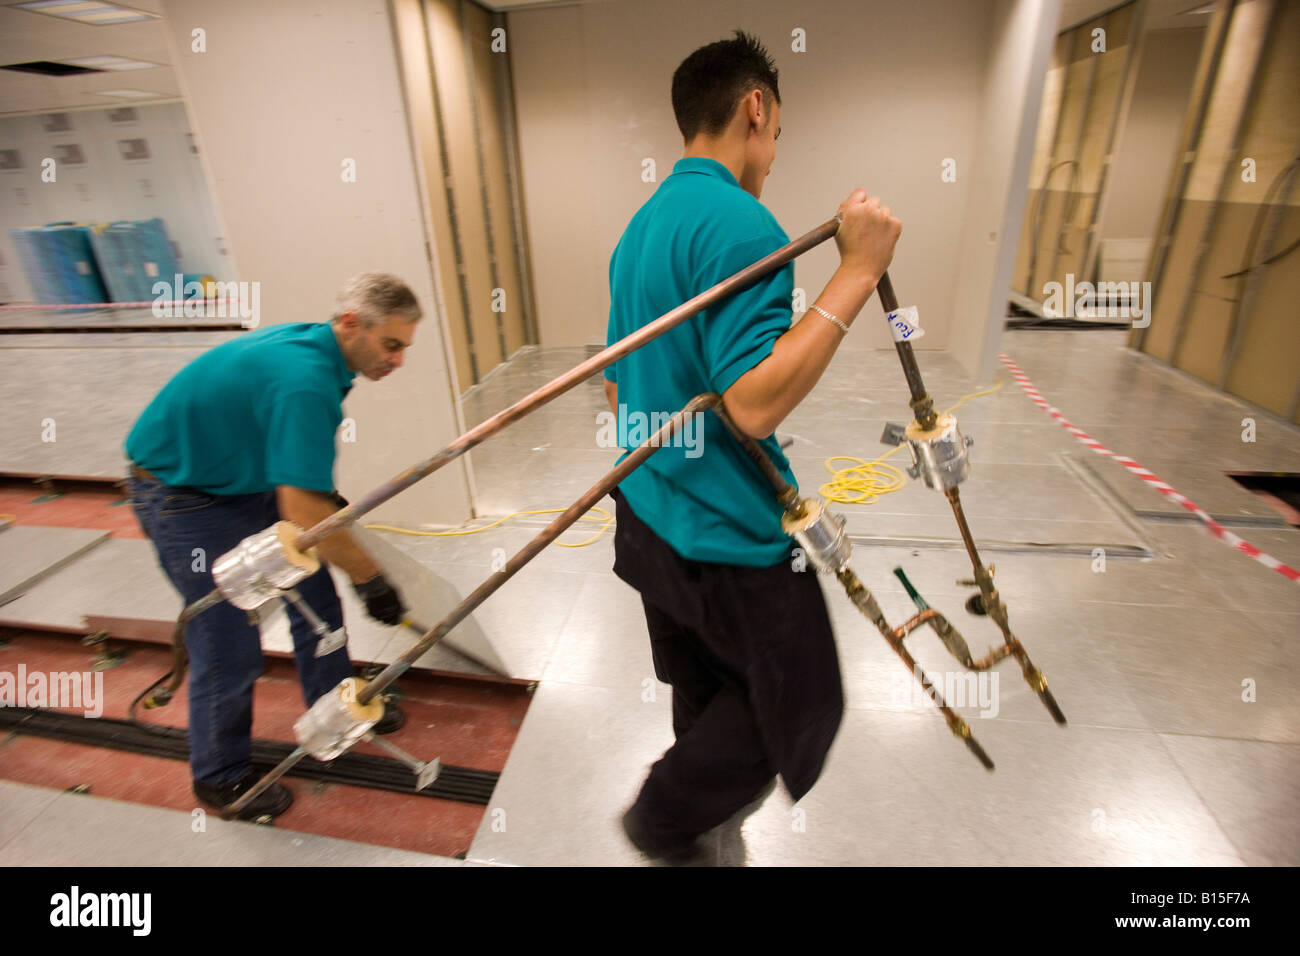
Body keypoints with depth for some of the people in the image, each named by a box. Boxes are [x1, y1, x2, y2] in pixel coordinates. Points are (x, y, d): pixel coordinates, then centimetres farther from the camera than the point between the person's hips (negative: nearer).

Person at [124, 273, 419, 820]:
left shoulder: (314, 347, -4)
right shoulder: (305, 381, -35)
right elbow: (303, 516, -36)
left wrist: (325, 497, 13)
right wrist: (371, 578, -25)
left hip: (248, 477, 9)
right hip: (183, 496, -9)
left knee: (315, 595, 12)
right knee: (230, 645, 0)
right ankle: (220, 777, 24)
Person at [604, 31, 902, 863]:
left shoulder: (641, 226, 11)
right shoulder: (741, 223, -19)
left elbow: (618, 386, 15)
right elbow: (754, 404, -29)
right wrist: (858, 271, -22)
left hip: (649, 519, 9)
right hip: (731, 539, -9)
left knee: (705, 691, 27)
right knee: (803, 701, 15)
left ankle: (706, 798, 51)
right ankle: (664, 821, 28)